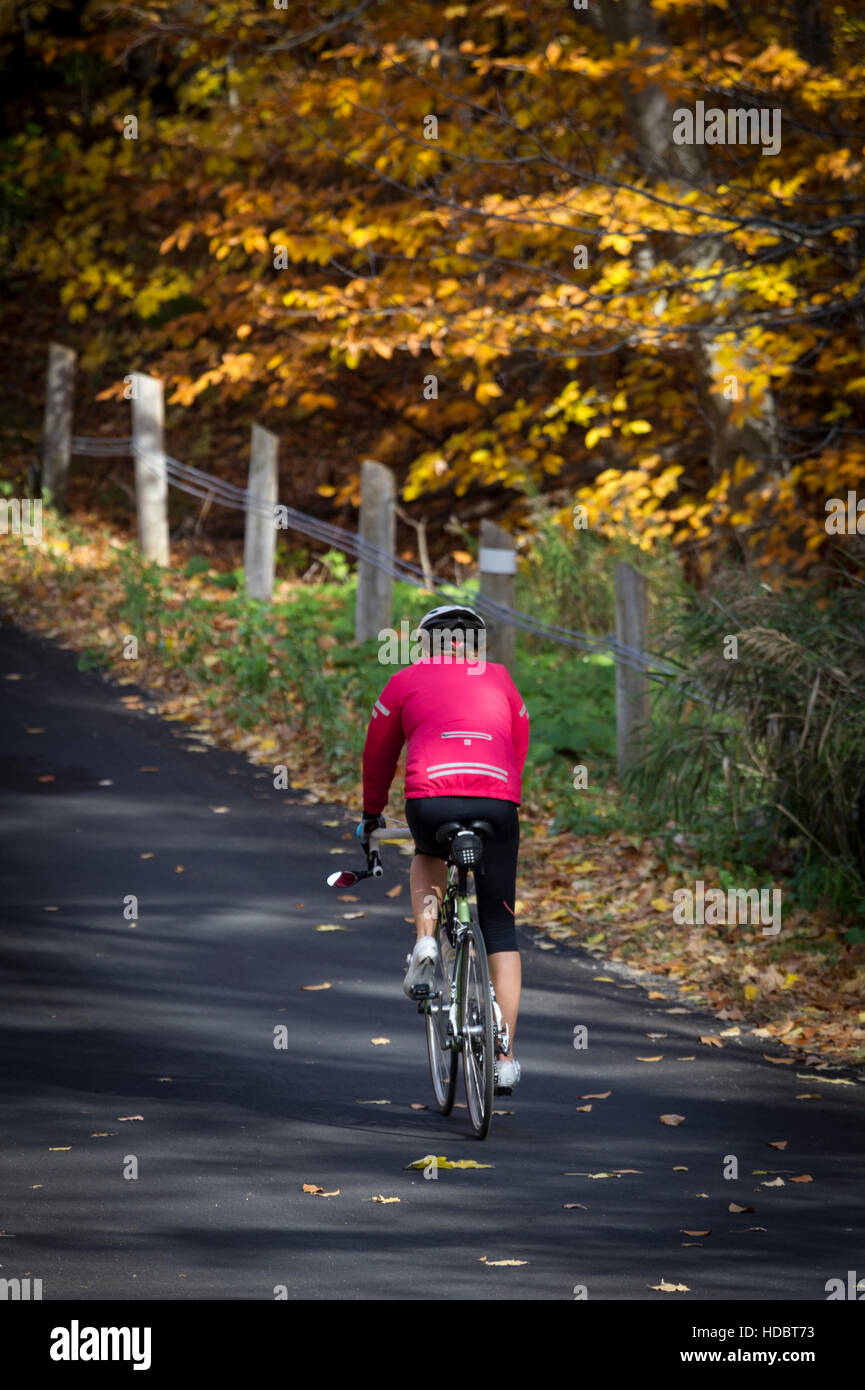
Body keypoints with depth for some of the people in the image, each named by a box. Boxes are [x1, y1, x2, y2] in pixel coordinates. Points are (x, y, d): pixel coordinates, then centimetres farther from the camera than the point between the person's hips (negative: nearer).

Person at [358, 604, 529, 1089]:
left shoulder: (406, 681, 22)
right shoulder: (500, 680, 26)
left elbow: (379, 754, 30)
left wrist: (372, 814, 44)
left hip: (431, 800, -1)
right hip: (498, 802, 1)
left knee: (429, 858, 37)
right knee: (501, 930, 12)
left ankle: (425, 944, 12)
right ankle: (505, 1055, 6)